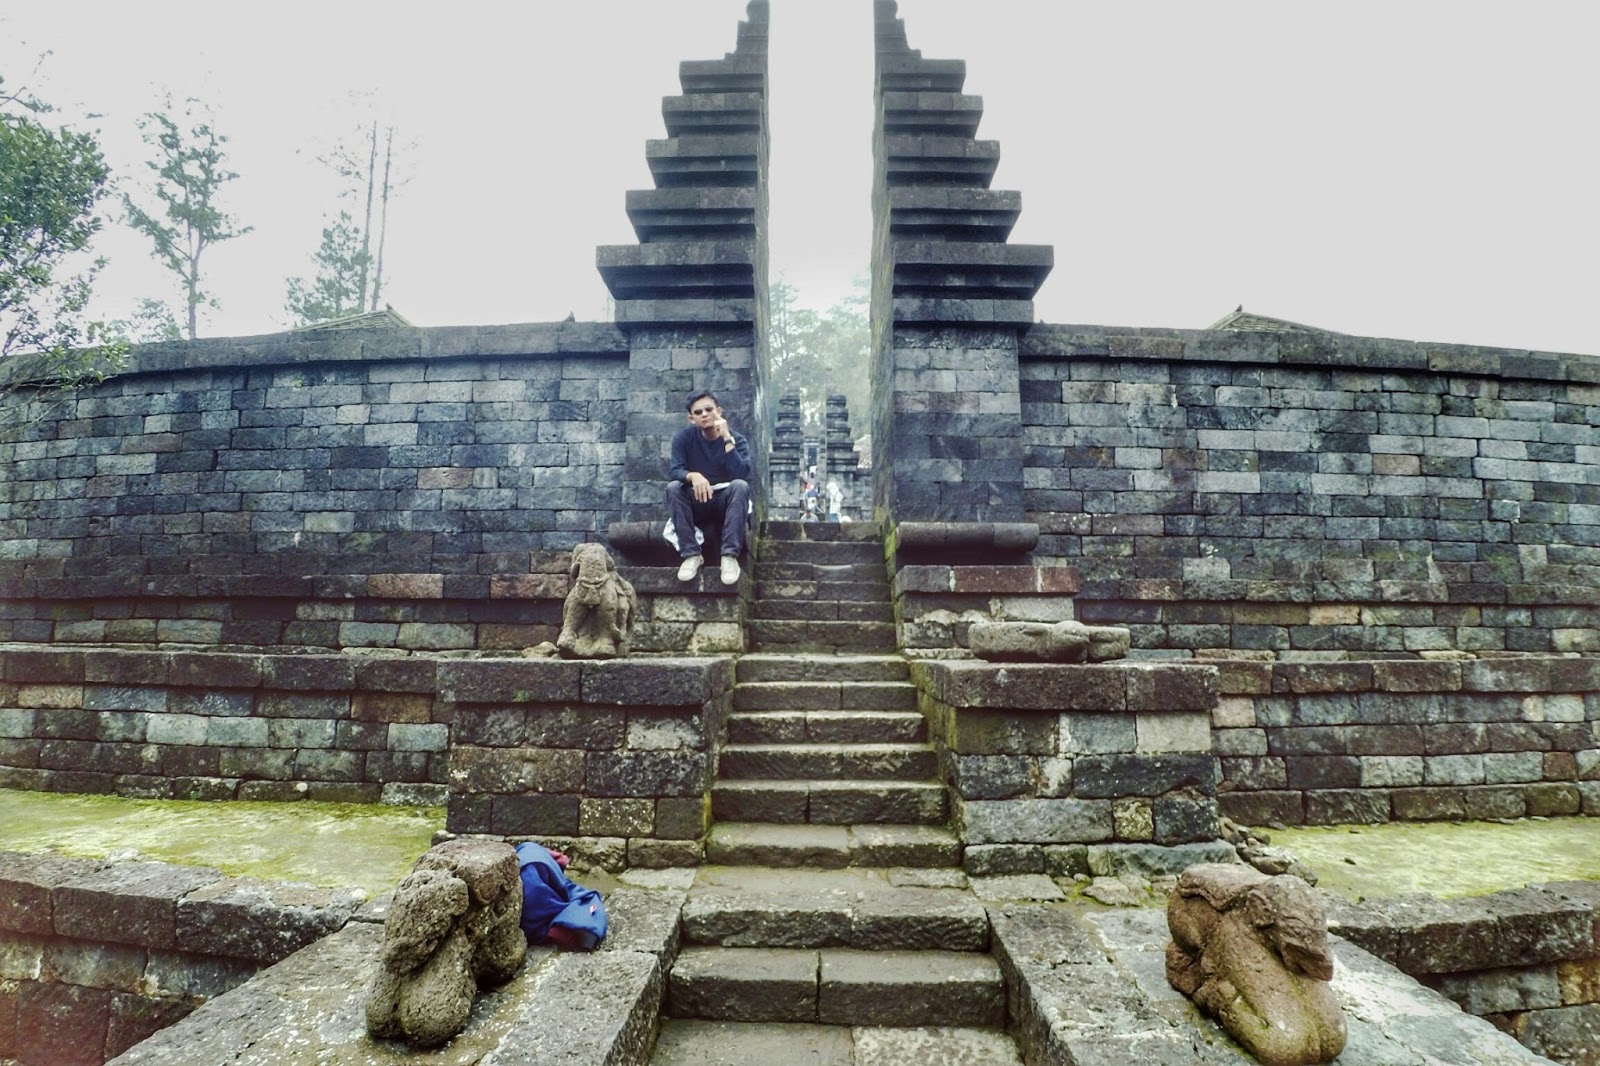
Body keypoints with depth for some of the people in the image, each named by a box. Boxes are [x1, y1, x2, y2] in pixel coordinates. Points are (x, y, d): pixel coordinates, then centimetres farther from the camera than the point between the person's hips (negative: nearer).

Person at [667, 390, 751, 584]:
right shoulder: (684, 437, -4)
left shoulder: (737, 439, -7)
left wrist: (727, 438, -26)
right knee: (673, 487, -27)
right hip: (696, 505, 1)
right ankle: (691, 554, -26)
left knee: (740, 485, -31)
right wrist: (693, 476, -38)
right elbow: (675, 471, -16)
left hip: (725, 504, -1)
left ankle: (730, 555, -34)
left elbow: (743, 475, -24)